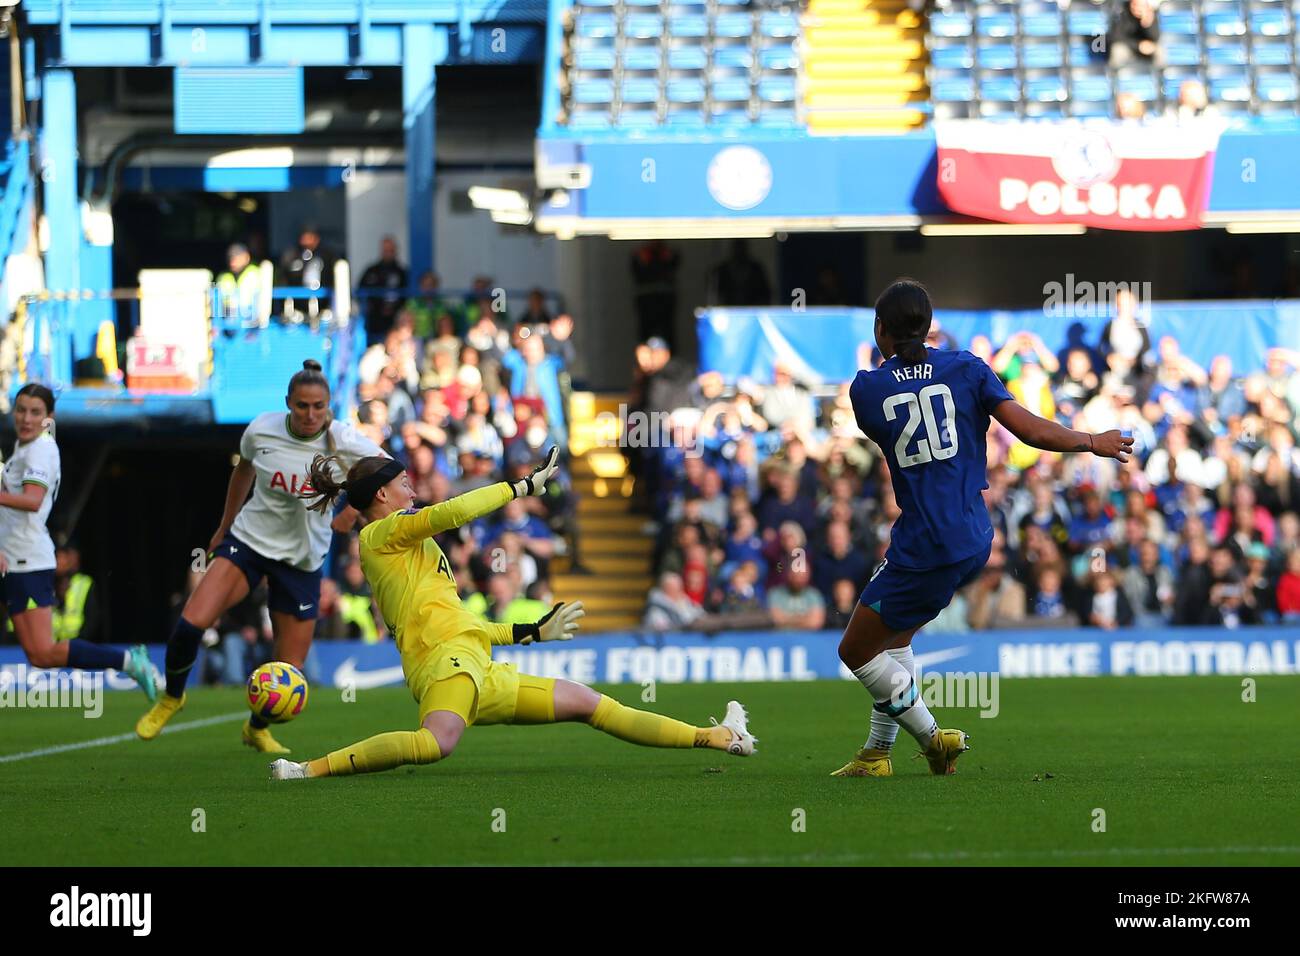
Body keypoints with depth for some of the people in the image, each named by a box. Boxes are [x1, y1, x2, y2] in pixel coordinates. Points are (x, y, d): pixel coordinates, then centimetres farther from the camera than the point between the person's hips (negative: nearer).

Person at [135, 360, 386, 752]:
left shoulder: (343, 442, -16)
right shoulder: (261, 430, -12)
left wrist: (352, 511, -8)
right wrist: (224, 526, 20)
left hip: (302, 560, 0)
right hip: (248, 540, 0)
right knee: (190, 623, -22)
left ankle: (257, 728, 32)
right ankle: (171, 697, 8)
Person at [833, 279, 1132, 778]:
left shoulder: (865, 388, -5)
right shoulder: (965, 368, -1)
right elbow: (1030, 429, -4)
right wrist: (1095, 442, 11)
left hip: (923, 549, -5)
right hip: (975, 541, 5)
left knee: (857, 651, 11)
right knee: (892, 638, 23)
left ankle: (933, 738, 7)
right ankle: (877, 754, 26)